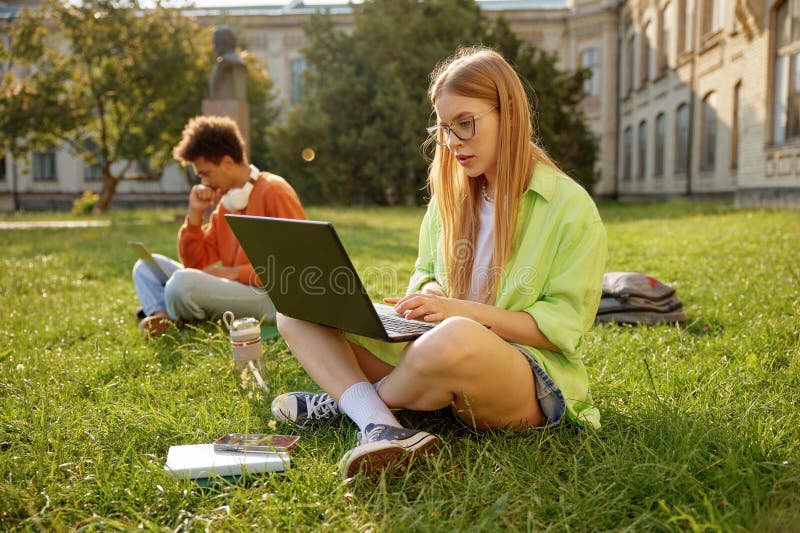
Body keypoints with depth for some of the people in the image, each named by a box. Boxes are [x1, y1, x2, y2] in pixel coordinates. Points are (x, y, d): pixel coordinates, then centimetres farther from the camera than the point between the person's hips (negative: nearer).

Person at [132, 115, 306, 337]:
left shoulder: (273, 192, -6)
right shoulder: (225, 204, 17)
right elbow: (195, 264, 16)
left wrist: (236, 272, -15)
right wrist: (195, 214, 3)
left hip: (269, 296, -8)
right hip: (232, 288, 9)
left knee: (183, 282, -31)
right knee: (147, 265, 8)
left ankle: (171, 318, 1)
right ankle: (161, 315, -19)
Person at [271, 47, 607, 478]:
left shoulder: (570, 206, -6)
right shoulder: (451, 193, 11)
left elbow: (565, 328, -9)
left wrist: (464, 311, -20)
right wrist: (429, 295, -6)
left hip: (535, 375, -6)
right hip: (437, 357, 6)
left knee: (455, 340, -42)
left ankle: (346, 397, -11)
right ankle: (378, 427, -29)